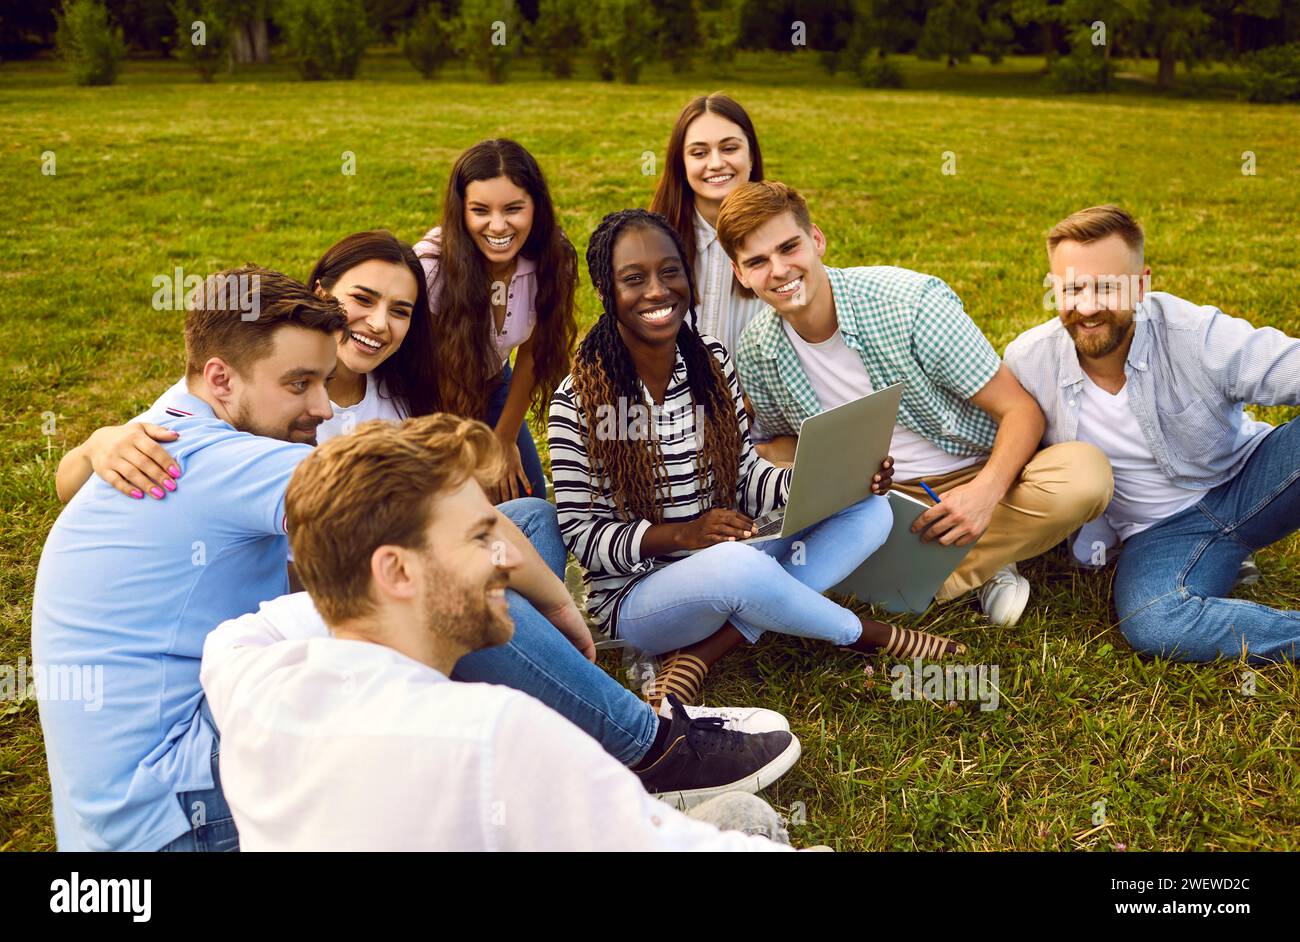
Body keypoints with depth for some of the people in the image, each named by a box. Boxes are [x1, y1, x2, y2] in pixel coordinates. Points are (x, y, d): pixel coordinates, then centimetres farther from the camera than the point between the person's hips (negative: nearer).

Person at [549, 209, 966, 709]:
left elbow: (747, 477, 5)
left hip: (730, 563, 6)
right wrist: (684, 533, -27)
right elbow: (582, 536, -12)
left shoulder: (712, 361, 2)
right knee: (737, 565, -39)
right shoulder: (578, 401, -14)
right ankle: (866, 634, -5)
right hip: (634, 596, -6)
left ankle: (700, 654, -20)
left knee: (871, 510, -9)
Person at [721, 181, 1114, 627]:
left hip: (969, 482, -3)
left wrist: (986, 490, -35)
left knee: (1085, 471, -30)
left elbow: (1022, 410, -15)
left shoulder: (911, 301, -19)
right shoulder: (757, 350, -7)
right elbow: (783, 436, 11)